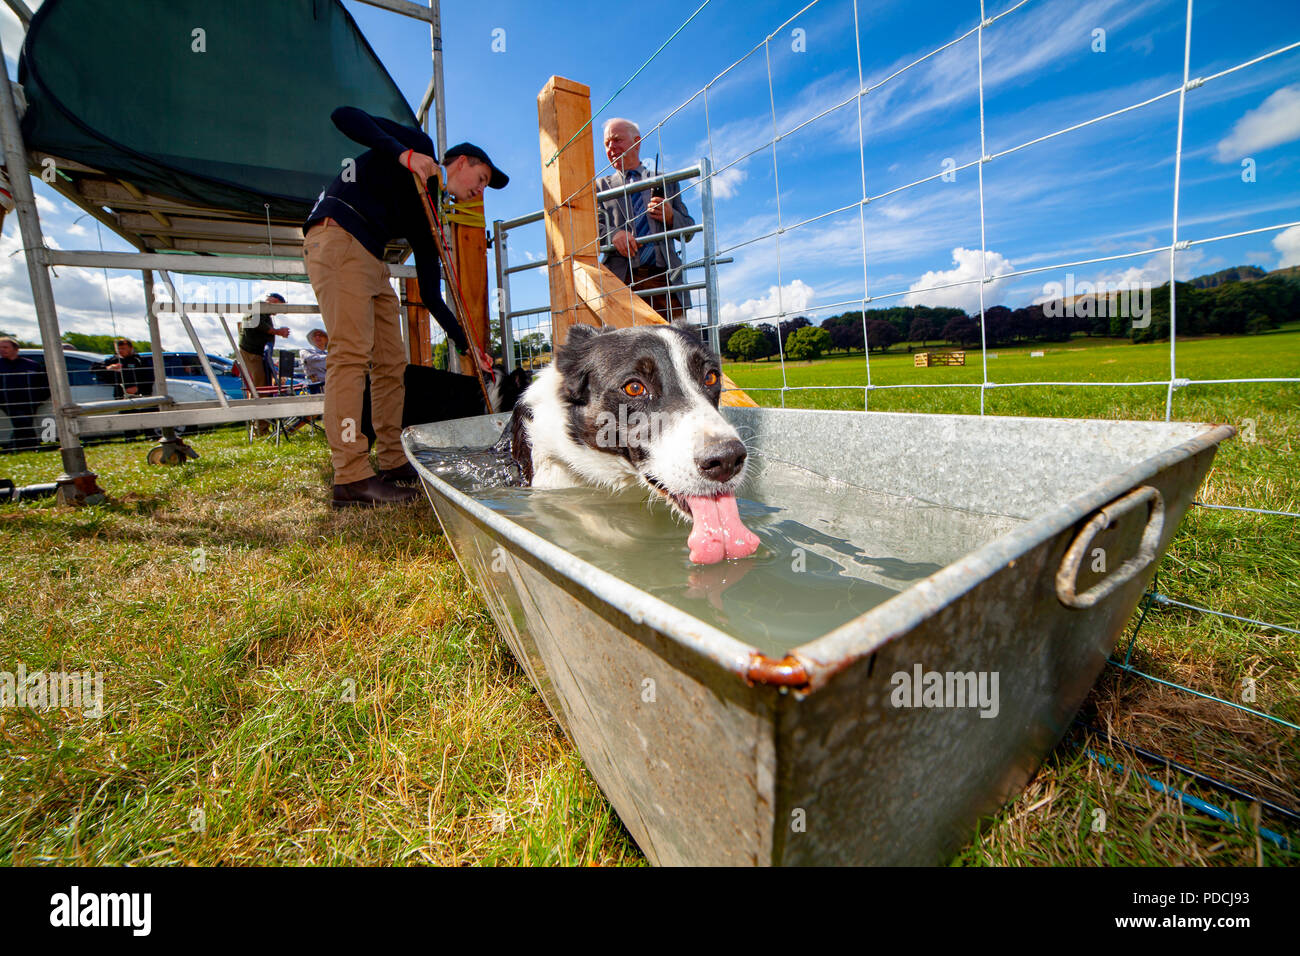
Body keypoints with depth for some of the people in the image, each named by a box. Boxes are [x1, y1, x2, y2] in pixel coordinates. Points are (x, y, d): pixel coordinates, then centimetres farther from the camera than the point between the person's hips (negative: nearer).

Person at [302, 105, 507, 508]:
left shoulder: (428, 218, 21)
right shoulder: (418, 142, 9)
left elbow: (430, 294, 15)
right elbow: (343, 115, -4)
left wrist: (466, 343, 10)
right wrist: (403, 154, -13)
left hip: (372, 262, 9)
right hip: (337, 236, -9)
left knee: (392, 362, 5)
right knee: (352, 352, -17)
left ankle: (393, 462, 12)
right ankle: (351, 478, -19)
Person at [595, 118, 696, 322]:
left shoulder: (666, 182, 26)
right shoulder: (601, 186, 23)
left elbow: (688, 232, 22)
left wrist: (670, 217, 0)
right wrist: (613, 233, -14)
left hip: (664, 276, 1)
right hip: (621, 279, -1)